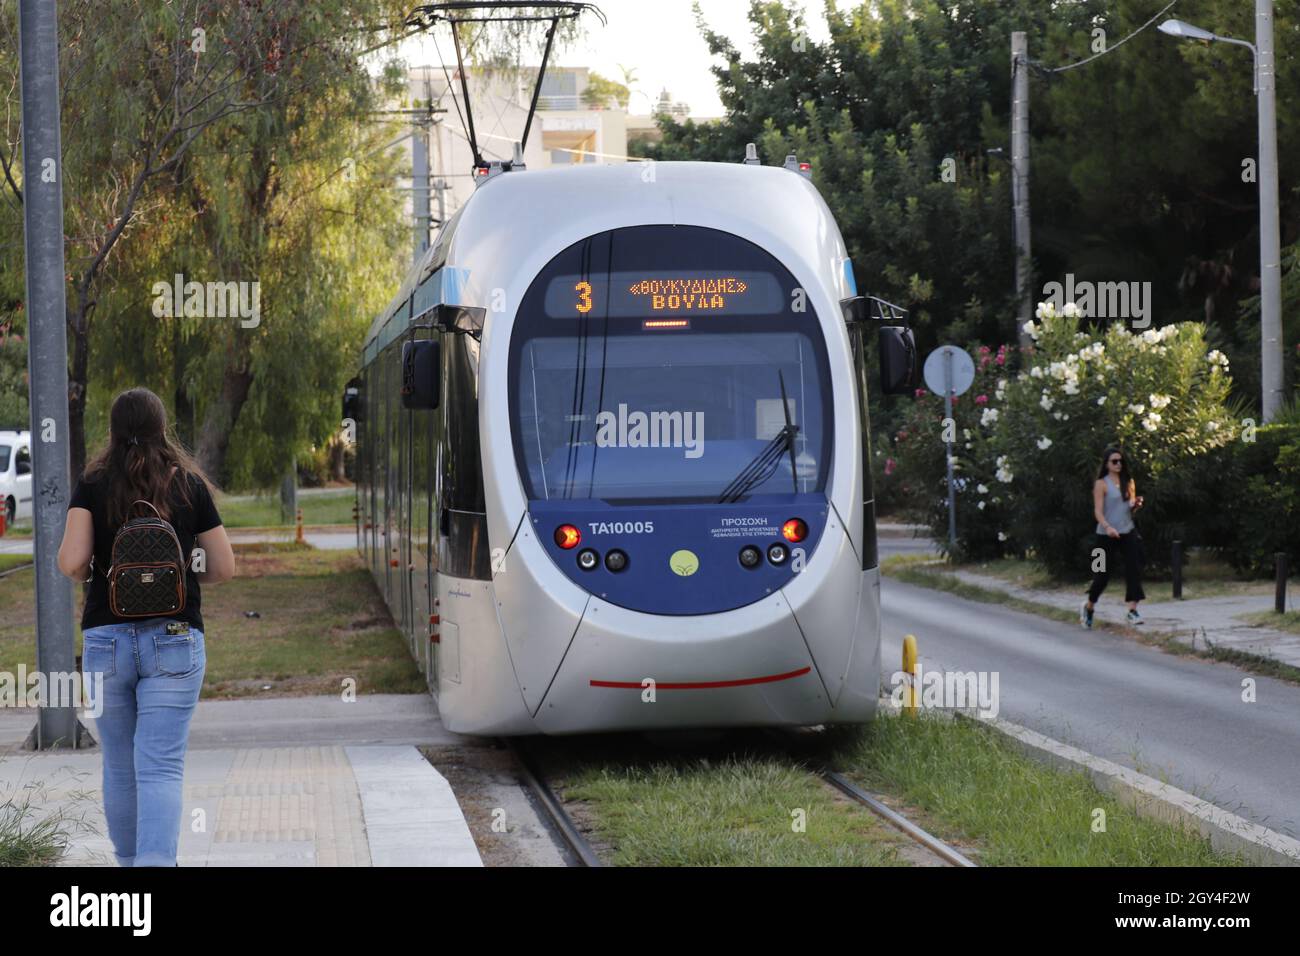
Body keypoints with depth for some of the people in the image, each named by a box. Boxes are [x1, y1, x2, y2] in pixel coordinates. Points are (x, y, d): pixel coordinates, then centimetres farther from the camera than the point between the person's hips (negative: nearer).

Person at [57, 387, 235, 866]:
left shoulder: (92, 485, 0)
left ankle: (130, 862, 26)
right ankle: (156, 862, -24)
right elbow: (224, 568, 5)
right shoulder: (189, 485, 2)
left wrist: (86, 573, 12)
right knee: (161, 768, -8)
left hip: (106, 639, 1)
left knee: (119, 768, 15)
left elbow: (71, 561, -11)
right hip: (174, 639, -1)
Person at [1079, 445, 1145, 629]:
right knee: (1103, 573, 4)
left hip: (1128, 531, 4)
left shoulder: (1129, 482, 11)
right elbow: (1098, 511, -13)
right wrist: (1107, 527, -30)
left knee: (1134, 568, -13)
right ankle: (1088, 606, 28)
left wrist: (1136, 504, -4)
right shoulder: (1101, 484, -5)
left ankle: (1132, 610, -15)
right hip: (1107, 535, -4)